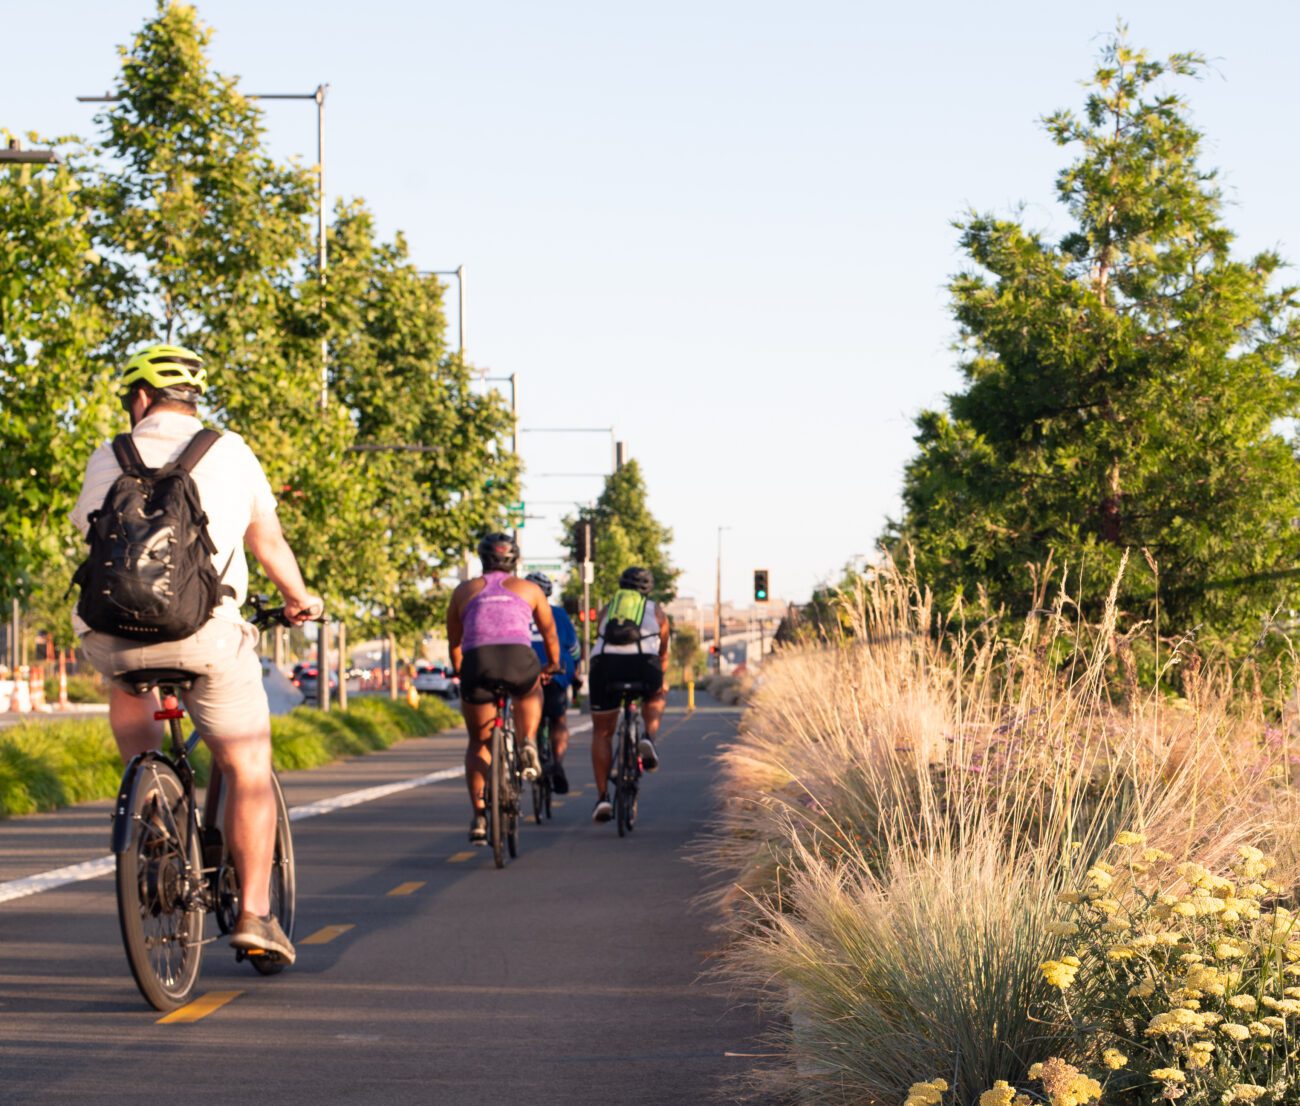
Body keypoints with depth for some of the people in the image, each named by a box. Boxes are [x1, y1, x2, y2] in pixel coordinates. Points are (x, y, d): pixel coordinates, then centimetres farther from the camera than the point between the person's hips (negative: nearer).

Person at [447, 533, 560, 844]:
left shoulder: (465, 591, 24)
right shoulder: (529, 589, 23)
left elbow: (454, 642, 31)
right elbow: (550, 633, 36)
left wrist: (460, 671, 50)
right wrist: (553, 664, 55)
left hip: (477, 661, 0)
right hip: (518, 658, 0)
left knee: (478, 743, 17)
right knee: (529, 695, 36)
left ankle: (479, 817, 7)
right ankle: (528, 744, 10)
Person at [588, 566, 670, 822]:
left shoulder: (607, 610, 30)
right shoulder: (656, 611, 28)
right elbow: (663, 654, 37)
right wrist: (660, 681, 55)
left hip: (605, 663, 1)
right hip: (642, 663, -1)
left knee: (601, 733, 16)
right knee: (657, 696, 35)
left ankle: (602, 797, 7)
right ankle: (649, 738, 7)